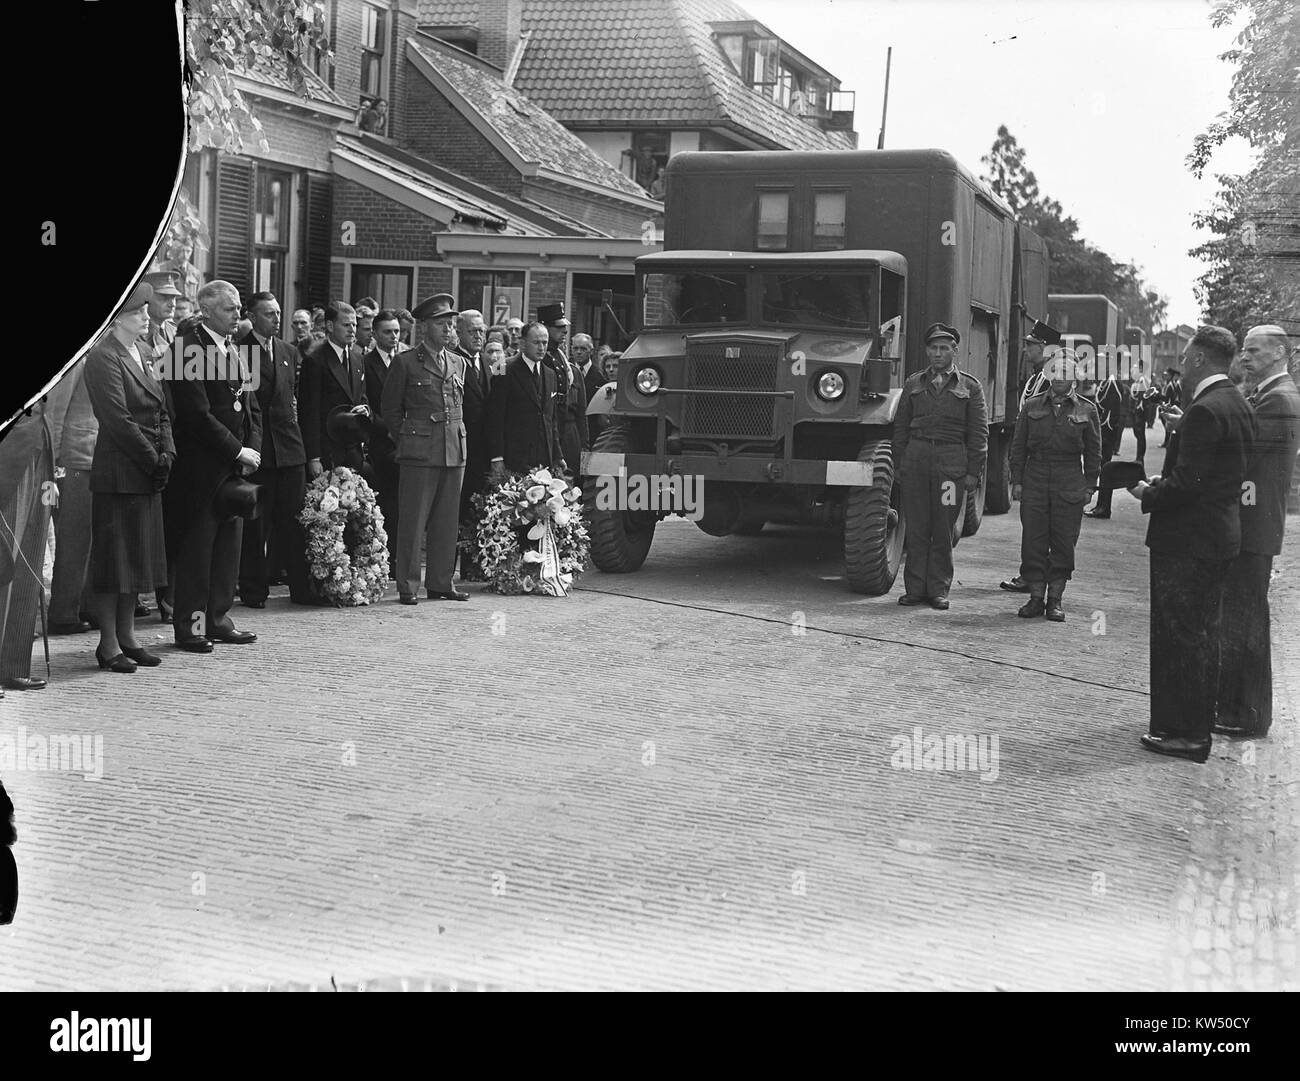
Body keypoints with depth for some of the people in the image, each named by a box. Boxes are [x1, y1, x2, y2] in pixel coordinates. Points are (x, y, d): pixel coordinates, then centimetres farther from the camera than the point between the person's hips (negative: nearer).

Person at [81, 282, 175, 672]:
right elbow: (118, 419, -17)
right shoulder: (103, 358, -11)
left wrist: (167, 454, 0)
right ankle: (109, 645, 4)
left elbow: (161, 411, 15)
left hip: (147, 475, 8)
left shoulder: (144, 357, 16)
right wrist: (153, 460, -14)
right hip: (118, 474, -8)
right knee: (114, 557, -3)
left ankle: (127, 637, 19)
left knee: (138, 556, 11)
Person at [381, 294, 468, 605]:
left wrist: (457, 437, 14)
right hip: (418, 453, -5)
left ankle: (441, 583, 14)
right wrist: (407, 441, 3)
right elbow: (390, 410, 5)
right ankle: (407, 586, 1)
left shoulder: (458, 363, 15)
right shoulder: (405, 362, 0)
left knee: (446, 522, 7)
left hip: (455, 451, 5)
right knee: (413, 521, -4)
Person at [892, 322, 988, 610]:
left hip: (951, 460, -2)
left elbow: (978, 432, 4)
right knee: (916, 527, 1)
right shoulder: (913, 384, 14)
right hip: (916, 455, 2)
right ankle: (915, 588, 6)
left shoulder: (970, 387, 7)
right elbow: (900, 426, 15)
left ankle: (938, 589, 7)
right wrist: (898, 462, 6)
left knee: (943, 529, 1)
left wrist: (973, 471, -2)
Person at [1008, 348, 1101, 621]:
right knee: (1033, 540, 0)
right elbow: (1018, 446, 10)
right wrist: (1017, 480, 4)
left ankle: (1055, 599, 9)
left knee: (1063, 543, 1)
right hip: (1035, 481, 1)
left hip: (1070, 485, -1)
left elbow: (1093, 452, 9)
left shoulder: (1086, 410, 5)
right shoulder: (1032, 406, 8)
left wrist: (1089, 485, 4)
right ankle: (1036, 596, 8)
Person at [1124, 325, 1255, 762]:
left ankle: (1187, 734, 2)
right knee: (1203, 633, 17)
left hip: (1188, 541, -10)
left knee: (1180, 636, -2)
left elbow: (1186, 483, -24)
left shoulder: (1205, 411, -20)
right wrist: (1169, 464, 11)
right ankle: (1199, 723, 27)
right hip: (1220, 534, 10)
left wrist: (1148, 494, -8)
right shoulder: (1237, 405, 10)